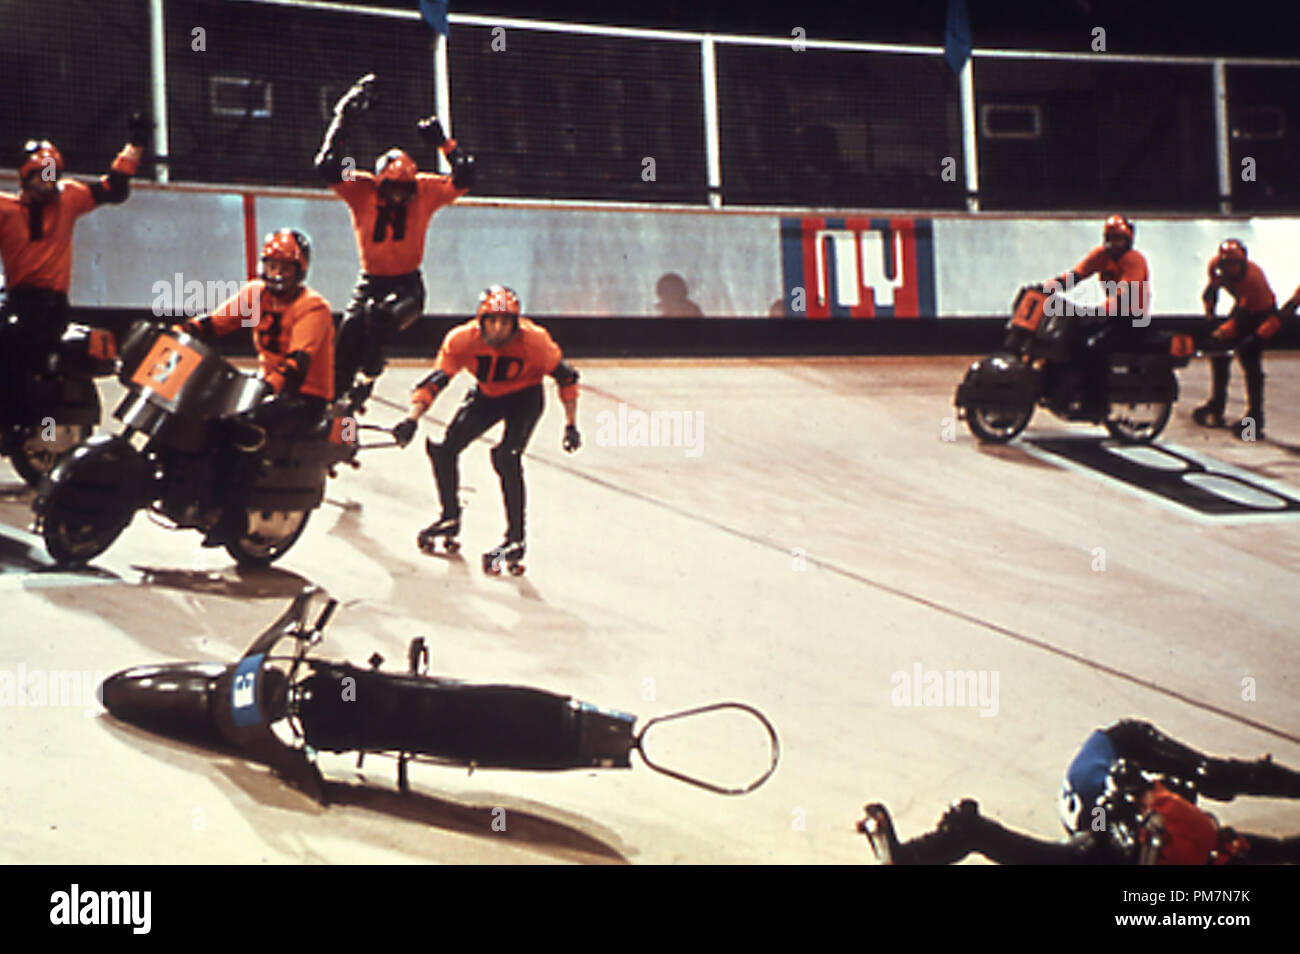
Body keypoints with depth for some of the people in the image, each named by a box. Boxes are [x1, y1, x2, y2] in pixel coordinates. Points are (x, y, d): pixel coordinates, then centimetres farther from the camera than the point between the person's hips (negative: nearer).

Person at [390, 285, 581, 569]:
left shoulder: (533, 340, -31)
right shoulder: (462, 339, -26)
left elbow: (565, 377, -18)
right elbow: (435, 380, -24)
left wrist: (571, 425, -20)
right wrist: (411, 420, -37)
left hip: (525, 397, -4)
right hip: (486, 395, 4)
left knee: (506, 457, -25)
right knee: (442, 447, -3)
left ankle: (516, 541, -15)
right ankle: (450, 518, 22)